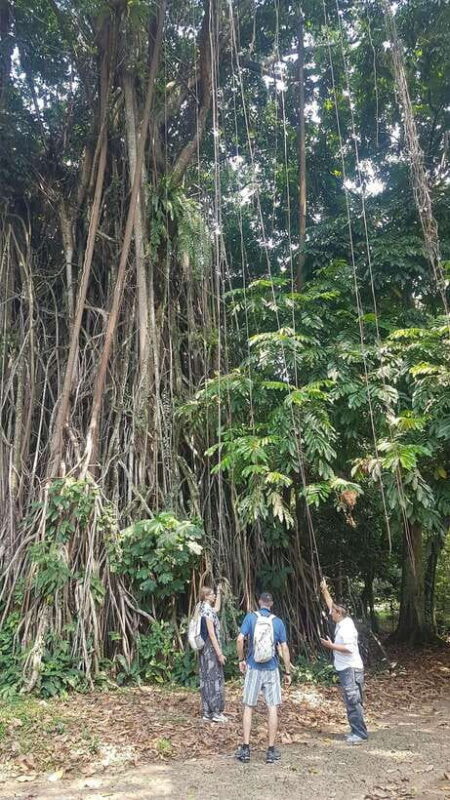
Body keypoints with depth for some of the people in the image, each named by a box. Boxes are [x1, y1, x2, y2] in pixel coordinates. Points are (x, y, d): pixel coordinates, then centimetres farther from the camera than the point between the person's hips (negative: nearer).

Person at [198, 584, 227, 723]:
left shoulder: (203, 608, 9)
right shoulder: (208, 610, -17)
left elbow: (217, 609, 32)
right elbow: (211, 634, -20)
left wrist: (219, 592, 32)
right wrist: (219, 653, -19)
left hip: (204, 649, 9)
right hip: (211, 649, -9)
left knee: (206, 679, 11)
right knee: (215, 679, -1)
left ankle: (207, 712, 16)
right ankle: (216, 712, 5)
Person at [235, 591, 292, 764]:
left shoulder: (251, 617, -4)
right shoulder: (278, 622, -1)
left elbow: (240, 640, -12)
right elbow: (284, 648, -1)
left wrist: (241, 660, 3)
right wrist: (288, 672, 6)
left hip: (253, 668, 0)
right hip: (271, 669, 0)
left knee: (248, 707, 10)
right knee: (272, 708, 6)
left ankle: (245, 748, 11)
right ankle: (271, 750, 10)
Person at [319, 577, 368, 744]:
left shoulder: (346, 627, -19)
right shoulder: (342, 622, 9)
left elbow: (349, 648, -26)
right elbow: (332, 605, 20)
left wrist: (331, 646, -22)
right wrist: (325, 591, 19)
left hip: (351, 669, -10)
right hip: (345, 669, 10)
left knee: (354, 702, -6)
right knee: (350, 702, 13)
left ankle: (360, 733, 0)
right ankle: (356, 731, 19)